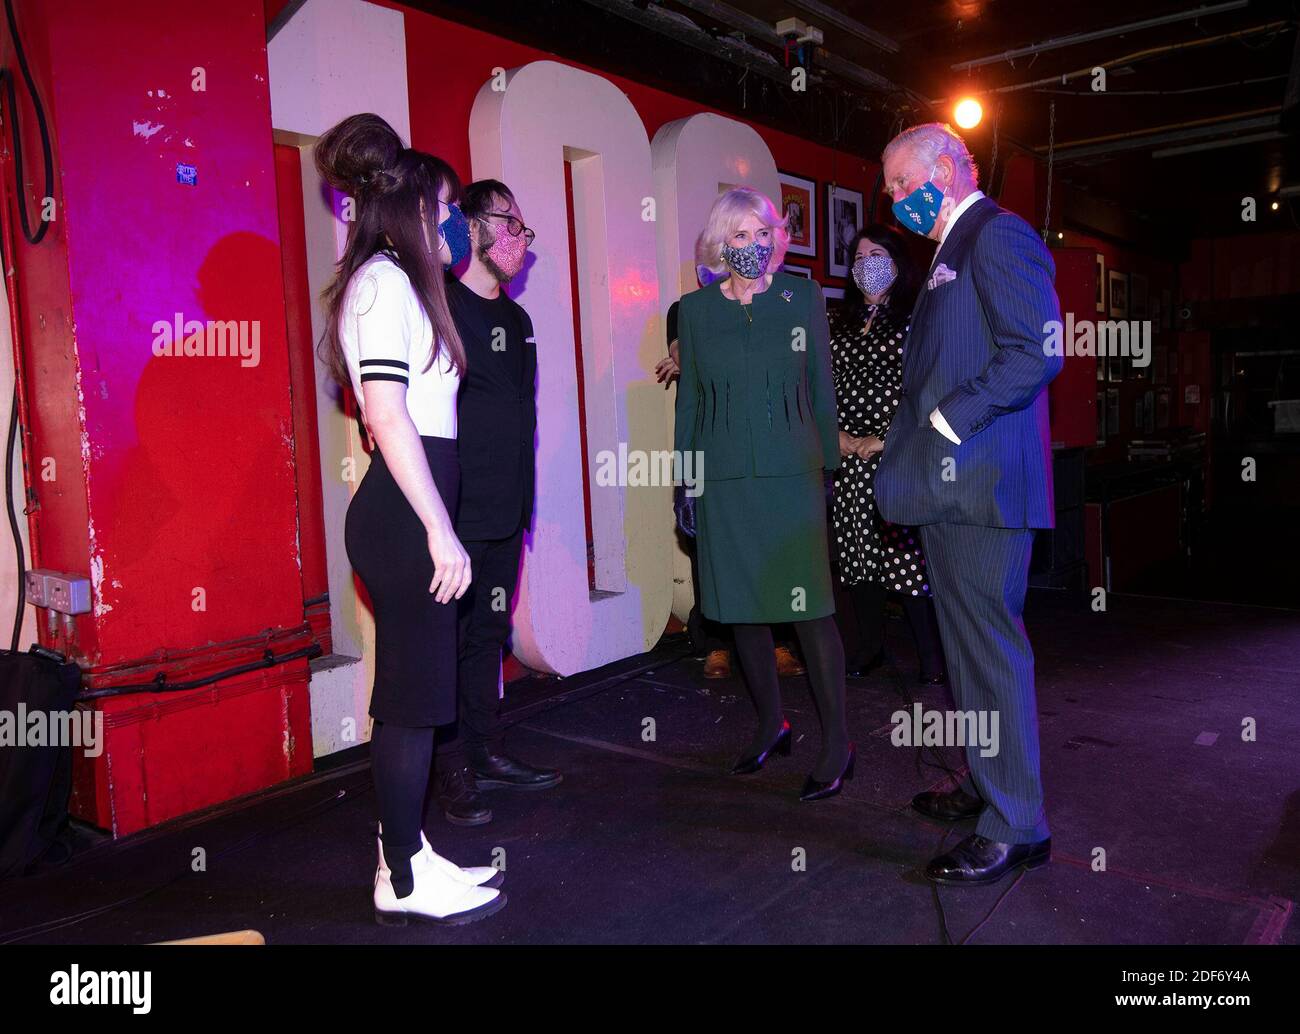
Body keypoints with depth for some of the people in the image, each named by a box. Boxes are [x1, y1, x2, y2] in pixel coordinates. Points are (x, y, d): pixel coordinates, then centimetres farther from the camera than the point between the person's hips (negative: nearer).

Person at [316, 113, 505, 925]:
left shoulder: (397, 281, 20)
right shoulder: (385, 280, -9)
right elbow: (386, 413, -20)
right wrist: (439, 531, -22)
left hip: (411, 510, 10)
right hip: (407, 515, -10)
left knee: (416, 689, 13)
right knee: (415, 694, -2)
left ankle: (407, 857, 25)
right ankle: (406, 879, 11)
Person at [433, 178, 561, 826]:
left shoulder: (516, 319, 17)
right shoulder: (440, 305, -10)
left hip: (505, 511, 8)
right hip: (456, 511, -8)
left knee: (489, 635, 15)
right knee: (447, 640, 1)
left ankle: (487, 755, 27)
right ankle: (453, 772, 12)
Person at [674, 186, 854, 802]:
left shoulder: (803, 299, 6)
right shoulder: (695, 309, 8)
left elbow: (822, 389, 8)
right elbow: (688, 399, 10)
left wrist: (829, 464, 4)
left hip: (792, 472, -2)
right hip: (724, 479, 2)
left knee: (809, 607, -6)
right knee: (741, 606, 8)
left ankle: (837, 743, 5)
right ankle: (771, 723, 25)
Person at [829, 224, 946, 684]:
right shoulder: (839, 320, 16)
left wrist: (885, 439, -9)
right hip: (847, 457, 5)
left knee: (906, 555, -7)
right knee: (855, 555, 7)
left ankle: (932, 659, 2)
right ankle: (871, 647, 21)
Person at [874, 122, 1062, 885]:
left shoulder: (999, 236, -8)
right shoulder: (952, 252, 22)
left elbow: (1036, 353, -20)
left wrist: (947, 422, -18)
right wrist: (905, 439, 14)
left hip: (982, 480, -10)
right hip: (948, 482, 10)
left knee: (992, 651, -5)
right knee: (969, 646, 16)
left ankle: (1017, 828, 6)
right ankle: (989, 790, 30)